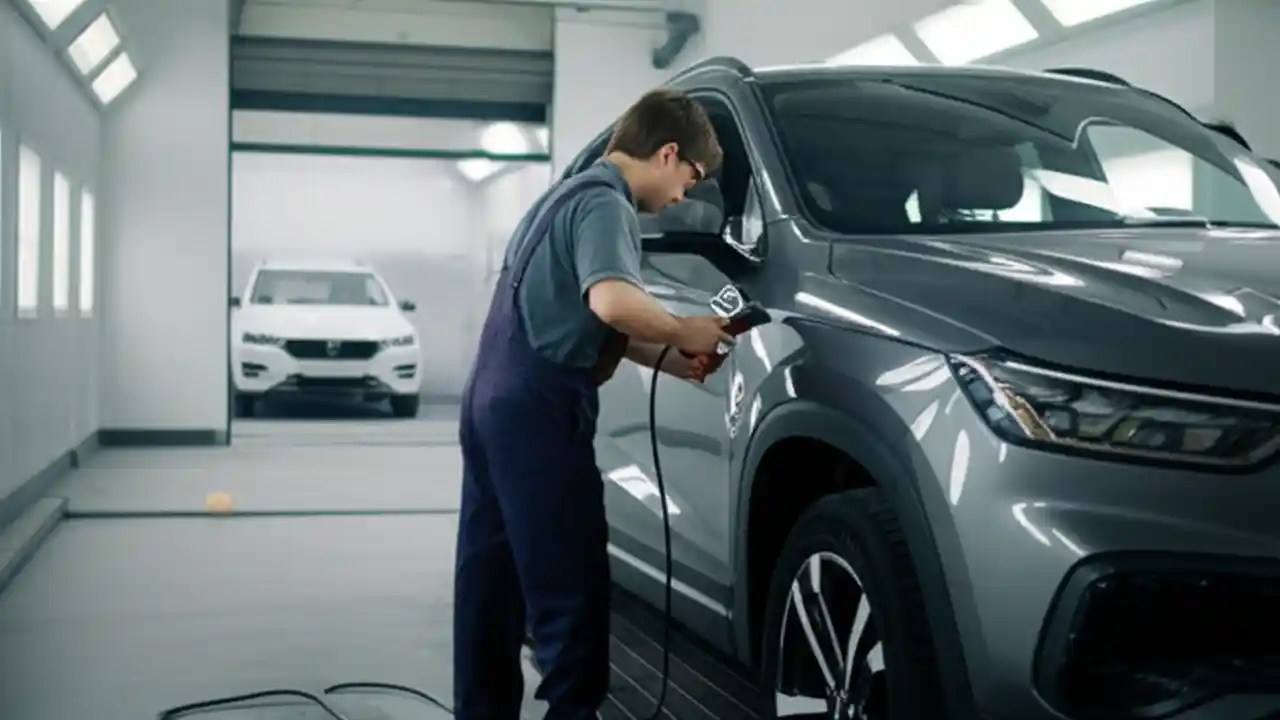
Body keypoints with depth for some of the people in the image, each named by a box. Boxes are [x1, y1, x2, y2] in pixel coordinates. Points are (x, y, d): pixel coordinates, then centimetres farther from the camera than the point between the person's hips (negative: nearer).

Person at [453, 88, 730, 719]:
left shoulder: (567, 193, 22)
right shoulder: (604, 202, -10)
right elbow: (612, 303, -29)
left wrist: (665, 358, 15)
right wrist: (683, 332, -12)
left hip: (492, 400, 10)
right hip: (538, 408, -10)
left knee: (492, 579, 13)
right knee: (569, 585, -4)